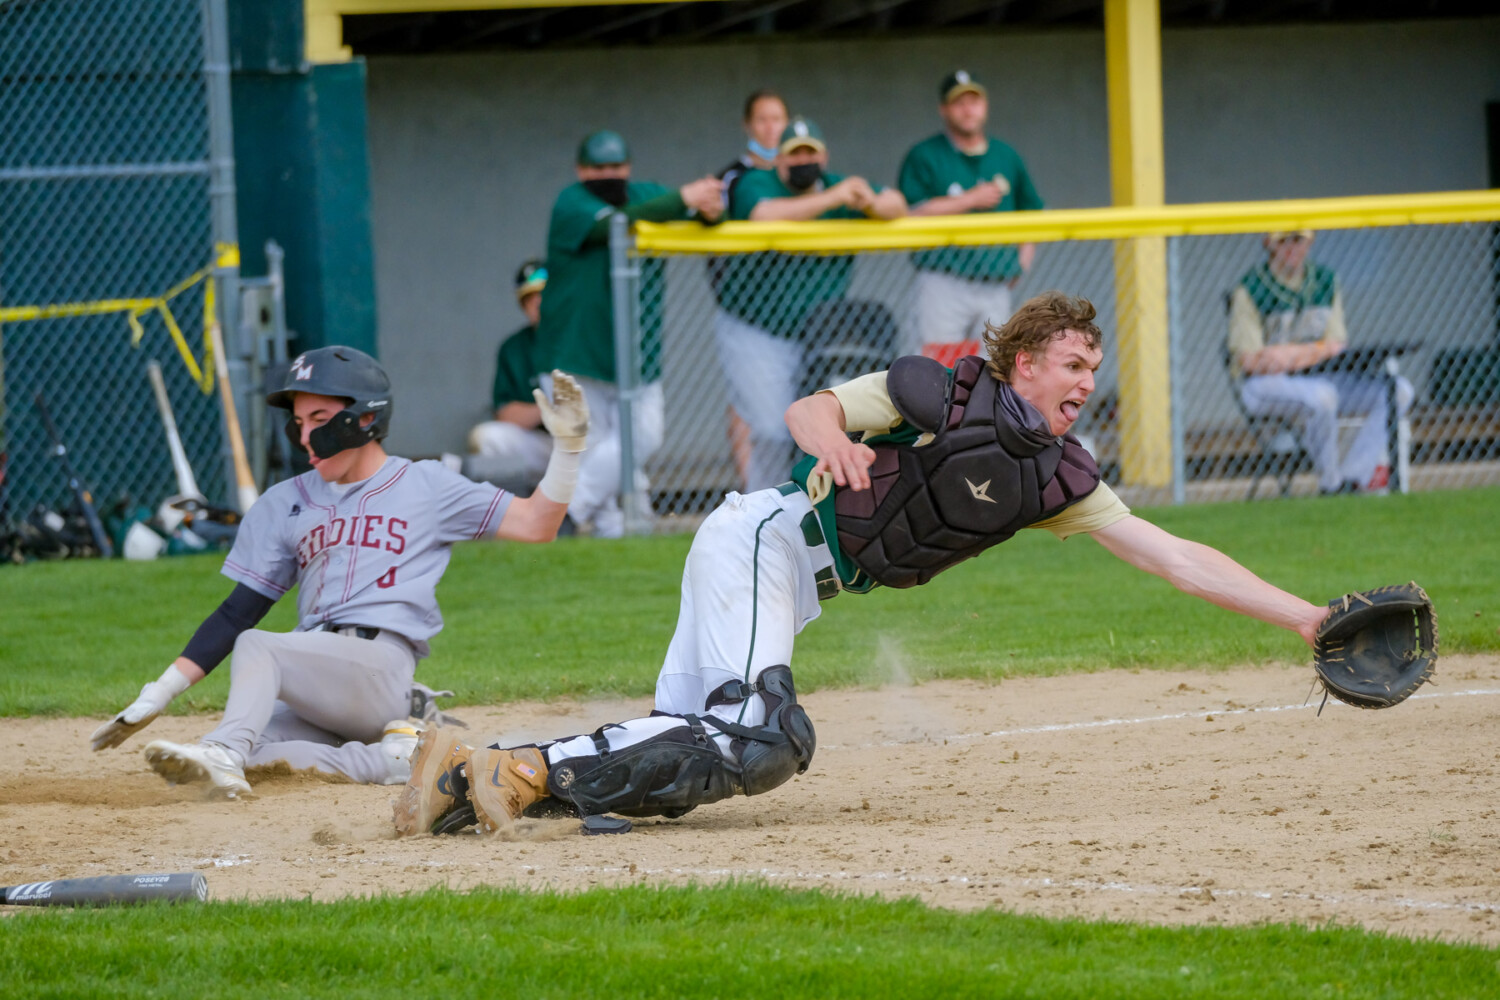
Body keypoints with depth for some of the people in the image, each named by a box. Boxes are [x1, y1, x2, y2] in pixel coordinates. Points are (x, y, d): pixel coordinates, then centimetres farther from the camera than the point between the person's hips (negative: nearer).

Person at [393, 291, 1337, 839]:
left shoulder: (1057, 476, 8)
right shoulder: (941, 394, -10)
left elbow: (1178, 558, 7)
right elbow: (807, 410, -7)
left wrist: (1304, 618, 1)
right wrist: (833, 440, -32)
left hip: (798, 588, 8)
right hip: (761, 540, -8)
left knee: (678, 763, -1)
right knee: (757, 739, -27)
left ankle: (471, 776, 0)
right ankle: (527, 770, -27)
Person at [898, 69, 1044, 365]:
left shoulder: (1007, 157, 16)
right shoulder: (924, 157, 2)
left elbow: (1031, 215, 25)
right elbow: (910, 214, -10)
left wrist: (1022, 261, 8)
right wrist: (971, 199, -9)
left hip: (995, 286, 4)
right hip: (943, 282, -4)